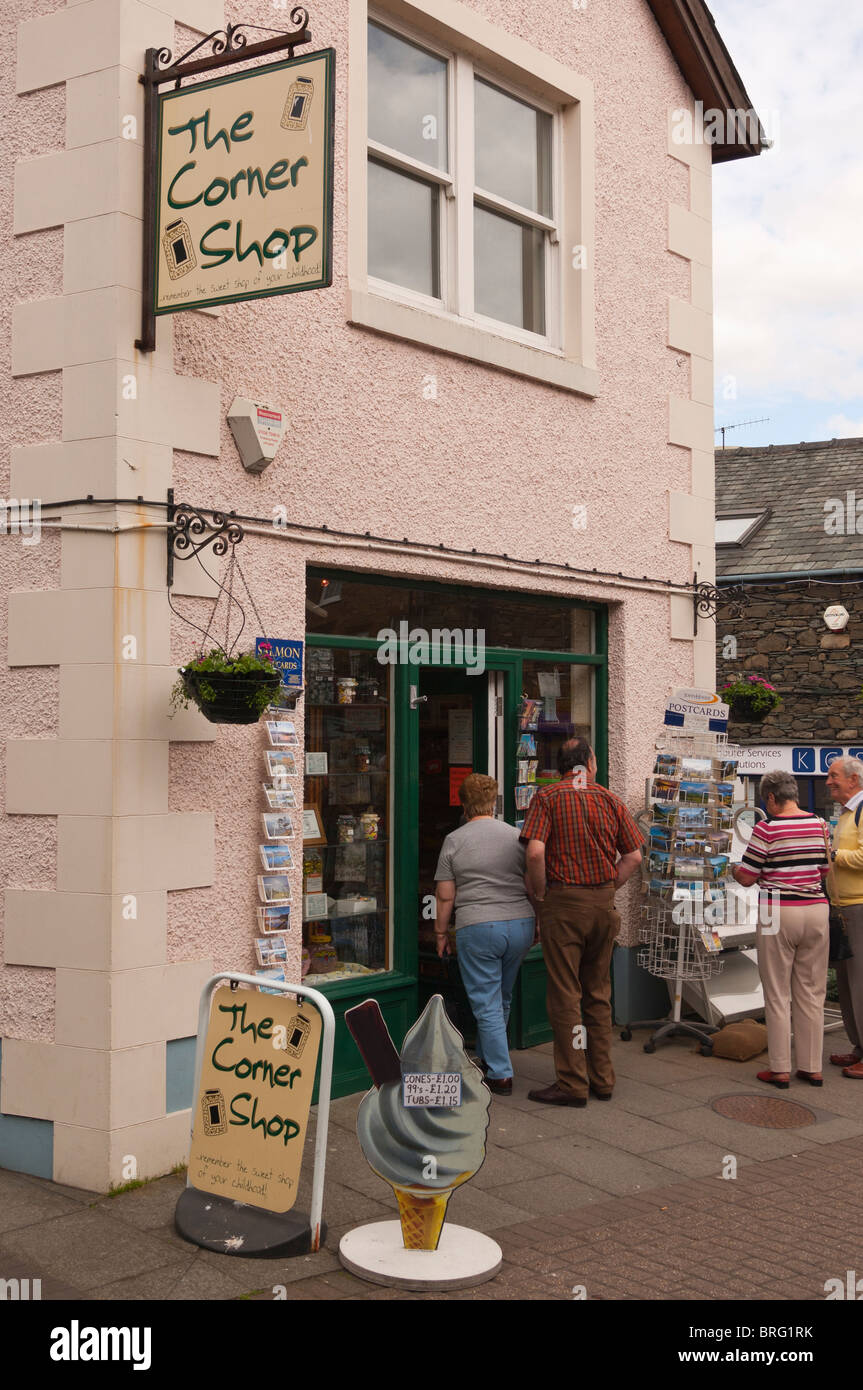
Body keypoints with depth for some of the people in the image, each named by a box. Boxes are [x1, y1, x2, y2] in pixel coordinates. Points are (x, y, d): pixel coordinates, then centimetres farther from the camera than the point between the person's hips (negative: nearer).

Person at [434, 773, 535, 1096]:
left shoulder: (454, 841, -2)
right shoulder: (516, 836, 7)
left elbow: (445, 895, -2)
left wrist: (440, 932, 10)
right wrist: (534, 922, 23)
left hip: (477, 929, -4)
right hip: (521, 924, 4)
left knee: (486, 1003, 3)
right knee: (502, 998, 20)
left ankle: (500, 1075, 2)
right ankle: (488, 1060, 33)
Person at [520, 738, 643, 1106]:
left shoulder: (548, 797, -6)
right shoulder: (610, 799, 6)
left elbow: (535, 852, -19)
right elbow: (633, 856, 5)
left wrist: (541, 892, -5)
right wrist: (605, 890, 11)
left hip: (563, 902, -4)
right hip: (604, 904, 4)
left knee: (565, 994, 1)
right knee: (598, 993, 15)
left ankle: (572, 1084, 4)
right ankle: (601, 1078, 20)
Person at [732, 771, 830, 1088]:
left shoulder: (767, 828, -11)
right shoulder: (820, 824, 4)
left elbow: (746, 878, -7)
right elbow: (826, 870, 14)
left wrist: (732, 869, 14)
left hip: (779, 914, -5)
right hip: (816, 911, 5)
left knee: (778, 996, 4)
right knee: (812, 993, 11)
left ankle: (780, 1070, 8)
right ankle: (812, 1068, 17)